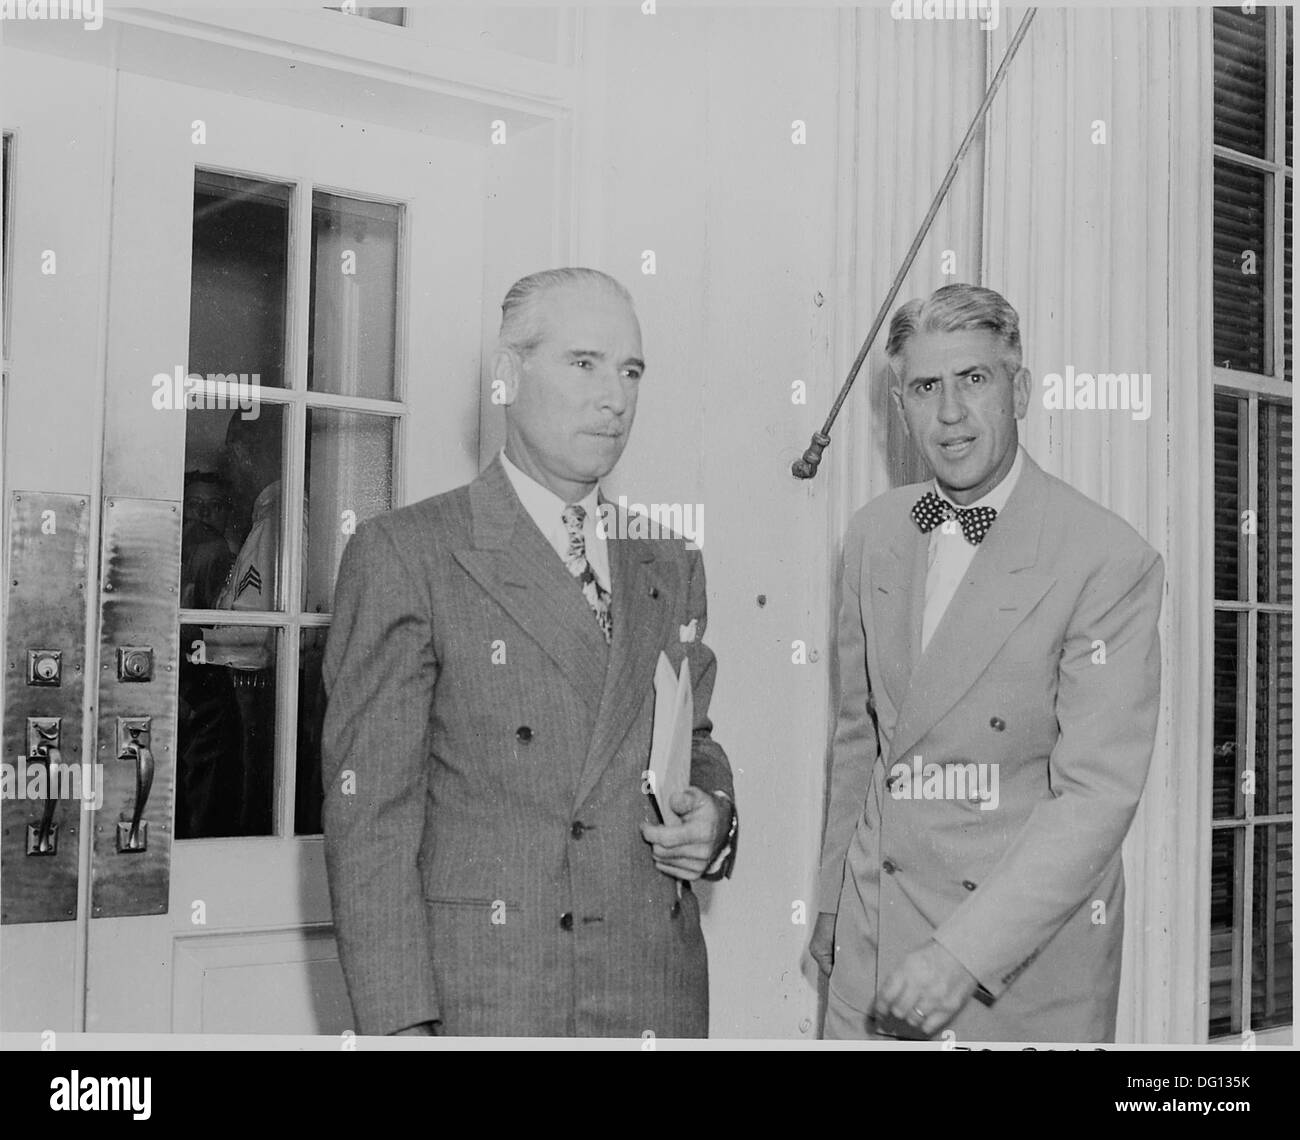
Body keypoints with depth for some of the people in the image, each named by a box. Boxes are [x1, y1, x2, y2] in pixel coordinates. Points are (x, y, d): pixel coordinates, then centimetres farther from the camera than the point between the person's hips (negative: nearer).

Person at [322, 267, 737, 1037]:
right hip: (480, 999, -4)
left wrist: (713, 816, 1)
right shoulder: (402, 556, -4)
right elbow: (370, 813, -8)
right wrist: (402, 1024, -15)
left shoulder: (672, 568, 13)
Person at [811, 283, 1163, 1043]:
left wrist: (965, 953, -25)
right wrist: (835, 900, 14)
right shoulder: (874, 535, 3)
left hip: (1031, 950, -4)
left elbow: (1099, 795, -19)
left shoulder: (1111, 563, -16)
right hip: (875, 934, 4)